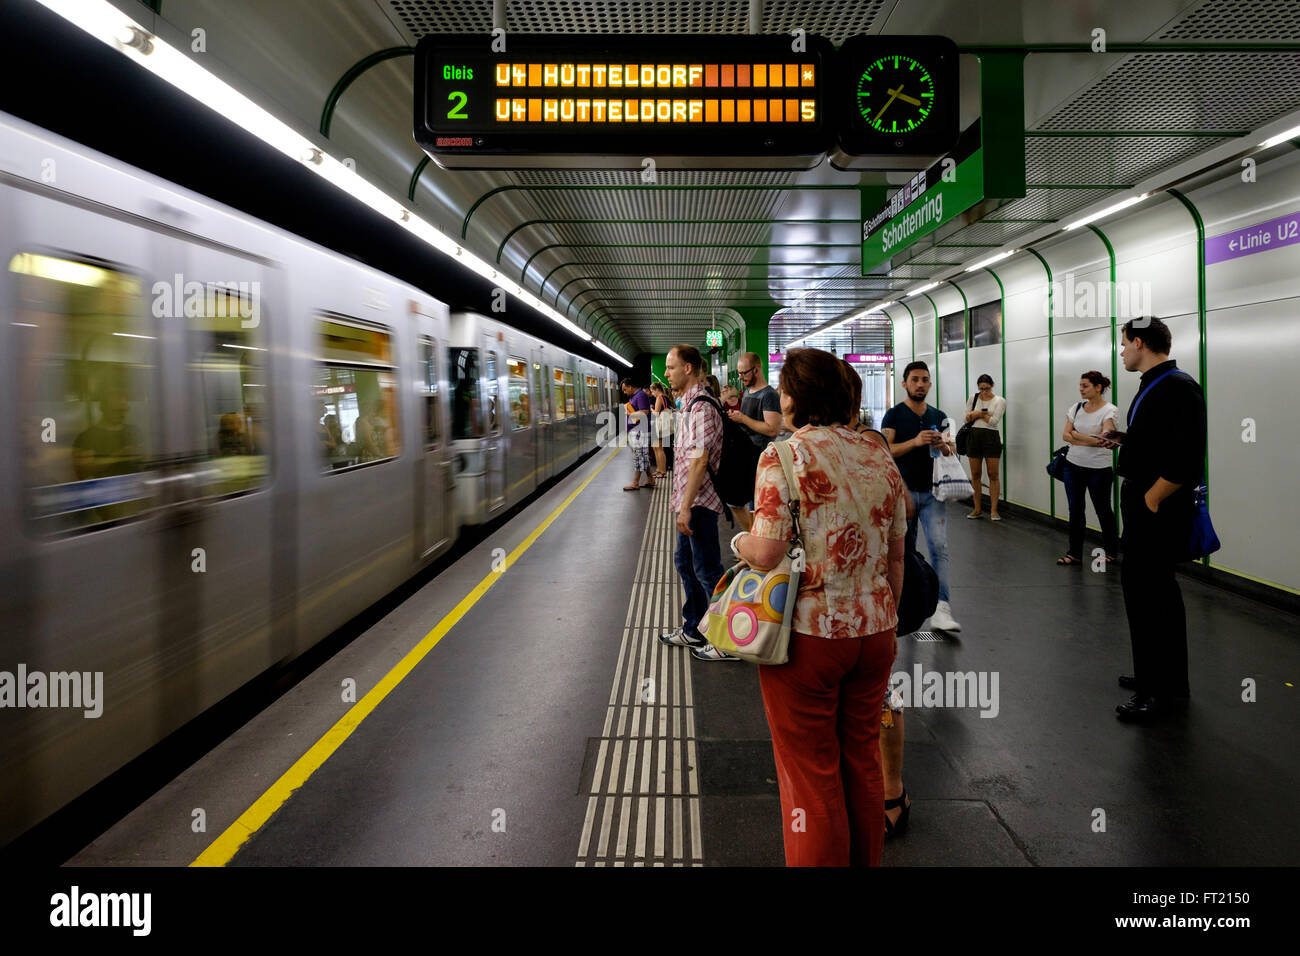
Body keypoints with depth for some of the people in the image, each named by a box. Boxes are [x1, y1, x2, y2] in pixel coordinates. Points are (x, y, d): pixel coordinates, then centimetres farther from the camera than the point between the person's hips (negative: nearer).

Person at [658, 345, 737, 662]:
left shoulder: (701, 407, -19)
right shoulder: (690, 403, 13)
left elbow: (699, 460, -26)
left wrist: (686, 506, -26)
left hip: (699, 502, -10)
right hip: (690, 501, 10)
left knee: (707, 570, -3)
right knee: (685, 563, 19)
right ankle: (693, 630, 32)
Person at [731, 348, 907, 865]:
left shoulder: (784, 455, -13)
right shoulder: (880, 457, 5)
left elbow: (767, 552, -21)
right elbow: (896, 559, 9)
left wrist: (739, 541, 1)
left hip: (808, 633, -6)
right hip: (872, 630, 6)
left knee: (811, 774, 8)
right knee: (862, 764, 21)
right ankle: (865, 861, 37)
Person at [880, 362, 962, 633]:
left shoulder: (939, 416, 12)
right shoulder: (894, 415, -1)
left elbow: (952, 451, 17)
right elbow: (885, 450, -11)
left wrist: (944, 446, -6)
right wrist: (915, 442, -25)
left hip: (932, 491, 3)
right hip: (903, 491, -2)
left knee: (939, 547, -10)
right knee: (905, 549, 9)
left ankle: (941, 609, -14)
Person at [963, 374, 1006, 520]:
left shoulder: (1000, 401, -1)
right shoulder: (973, 399, 9)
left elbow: (994, 421, -11)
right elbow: (967, 418, 9)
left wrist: (978, 413, -6)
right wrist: (981, 413, -8)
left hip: (991, 437, -3)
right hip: (974, 436, 3)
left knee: (993, 475, -3)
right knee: (975, 475, 5)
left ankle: (993, 510, 1)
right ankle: (977, 509, 13)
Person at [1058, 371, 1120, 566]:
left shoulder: (1109, 410, -10)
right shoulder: (1076, 408, 6)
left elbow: (1105, 436, -21)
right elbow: (1066, 435, -1)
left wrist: (1076, 435, -11)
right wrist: (1091, 441, -15)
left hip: (1099, 469, -5)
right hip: (1073, 465, 5)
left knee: (1103, 511, 6)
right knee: (1075, 510, 6)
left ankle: (1112, 552, 23)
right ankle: (1075, 554, 13)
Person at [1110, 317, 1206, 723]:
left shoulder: (1178, 388, -18)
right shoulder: (1153, 385, 13)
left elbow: (1186, 459, -25)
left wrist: (1152, 499, -19)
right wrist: (1124, 439, 11)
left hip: (1159, 508, -11)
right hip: (1142, 502, 11)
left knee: (1147, 590, -6)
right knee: (1156, 589, 17)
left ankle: (1161, 690, 4)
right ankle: (1168, 679, 30)